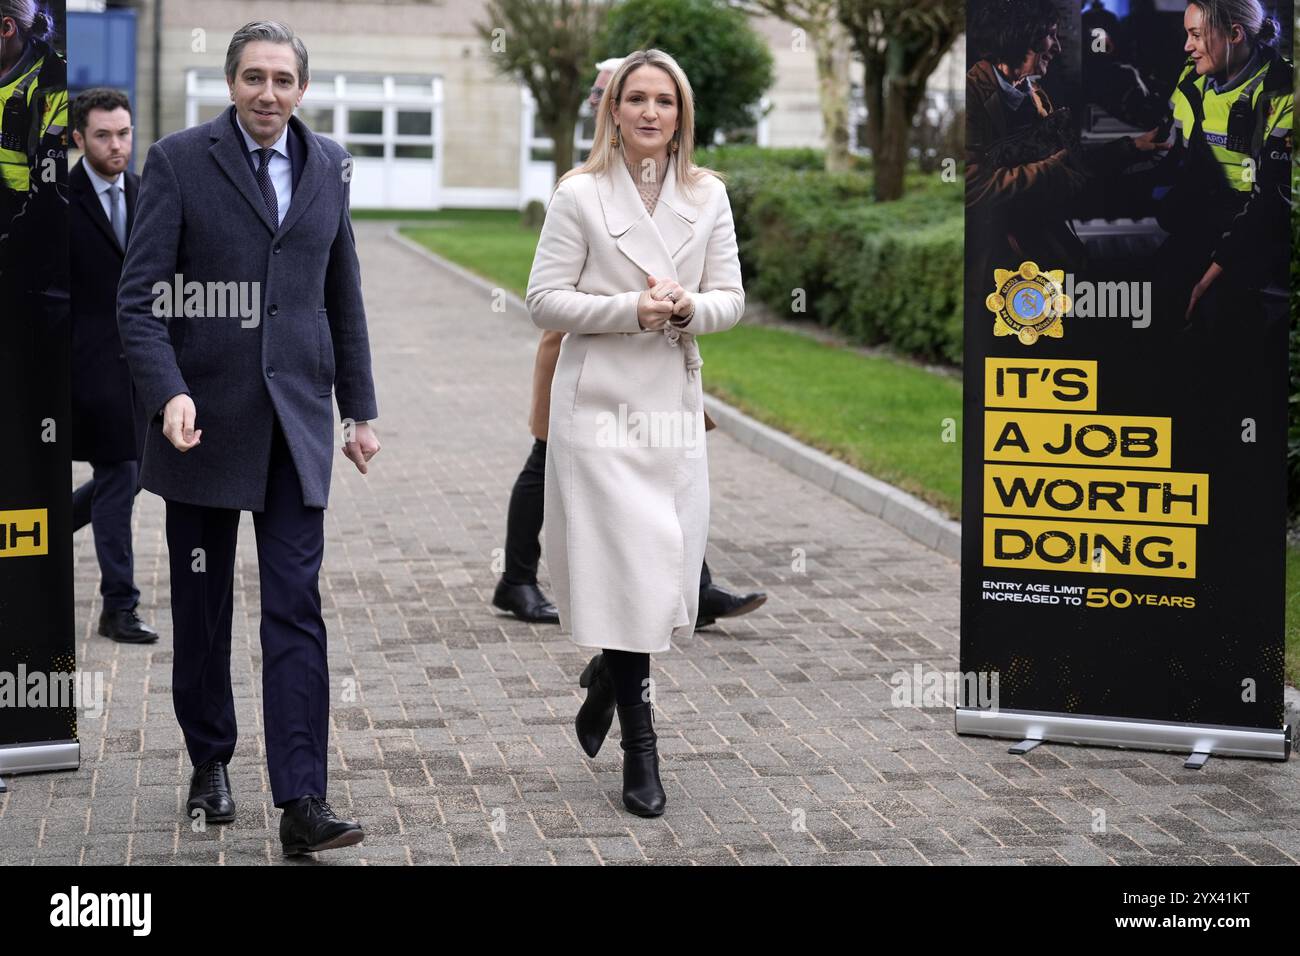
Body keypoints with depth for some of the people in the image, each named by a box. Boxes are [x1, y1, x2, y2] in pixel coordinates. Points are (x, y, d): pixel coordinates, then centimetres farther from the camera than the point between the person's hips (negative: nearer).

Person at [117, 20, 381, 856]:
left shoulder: (328, 166, 8)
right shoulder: (180, 161, -3)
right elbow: (140, 295, -8)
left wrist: (360, 410, 13)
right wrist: (168, 393, -22)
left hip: (296, 418, 2)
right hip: (205, 417, -2)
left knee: (297, 610, -4)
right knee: (203, 606, 11)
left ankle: (302, 803, -6)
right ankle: (211, 762, 30)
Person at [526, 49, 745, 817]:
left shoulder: (709, 197, 8)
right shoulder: (581, 195, -2)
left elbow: (731, 299, 8)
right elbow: (545, 301, -5)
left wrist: (688, 308, -14)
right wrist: (631, 309, -17)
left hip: (675, 407, 4)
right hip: (601, 405, -4)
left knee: (667, 573, 5)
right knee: (628, 571, -6)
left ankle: (606, 678, 35)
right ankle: (640, 745, 5)